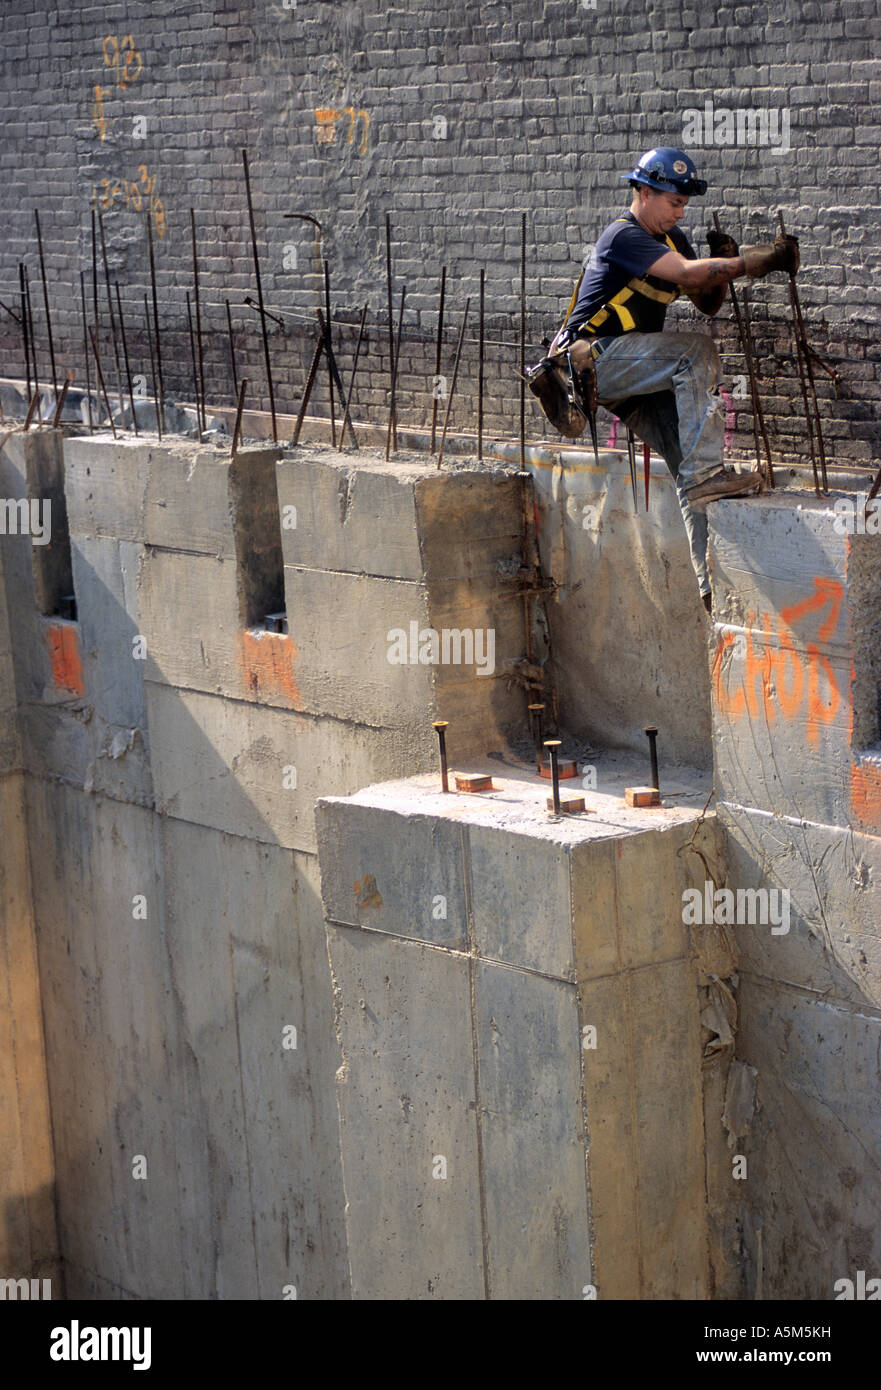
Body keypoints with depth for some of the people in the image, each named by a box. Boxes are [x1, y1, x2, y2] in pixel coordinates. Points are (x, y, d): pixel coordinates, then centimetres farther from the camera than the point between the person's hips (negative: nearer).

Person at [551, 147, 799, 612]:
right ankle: (705, 474, -34)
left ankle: (714, 585, -7)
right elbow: (688, 273, -28)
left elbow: (707, 303, 16)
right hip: (592, 359, -9)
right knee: (696, 352, -29)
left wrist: (722, 266, -5)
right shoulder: (624, 236, -14)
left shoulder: (671, 239, 16)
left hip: (632, 374, 9)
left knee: (690, 465, -5)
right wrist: (759, 260, -29)